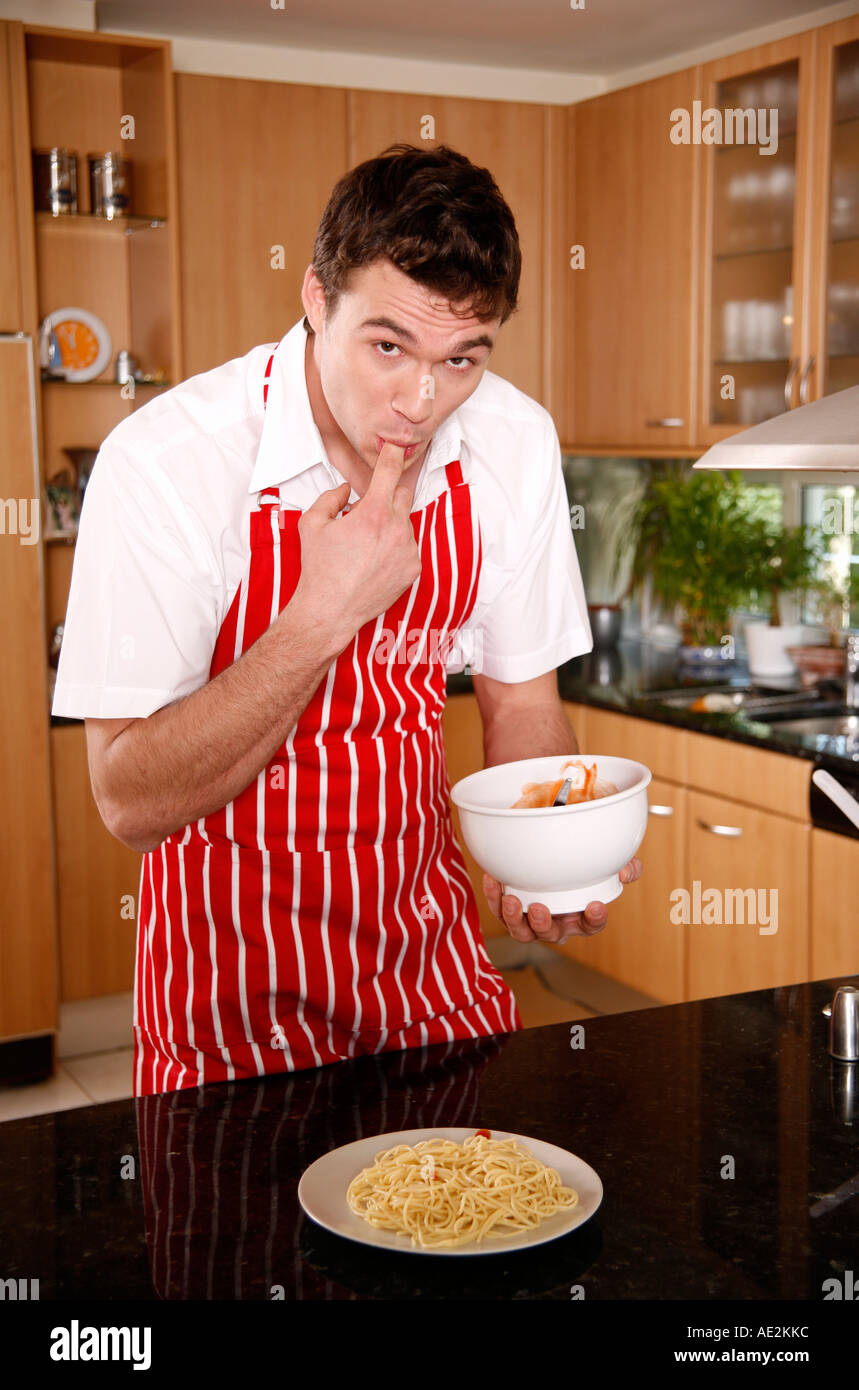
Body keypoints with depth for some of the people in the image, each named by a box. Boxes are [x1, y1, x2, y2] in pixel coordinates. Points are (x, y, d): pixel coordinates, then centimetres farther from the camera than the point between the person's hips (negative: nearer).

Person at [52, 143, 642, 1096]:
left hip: (426, 939, 4)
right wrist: (319, 616, -33)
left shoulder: (514, 444, -9)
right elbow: (130, 802, -23)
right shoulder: (165, 457, -23)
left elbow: (521, 698, 3)